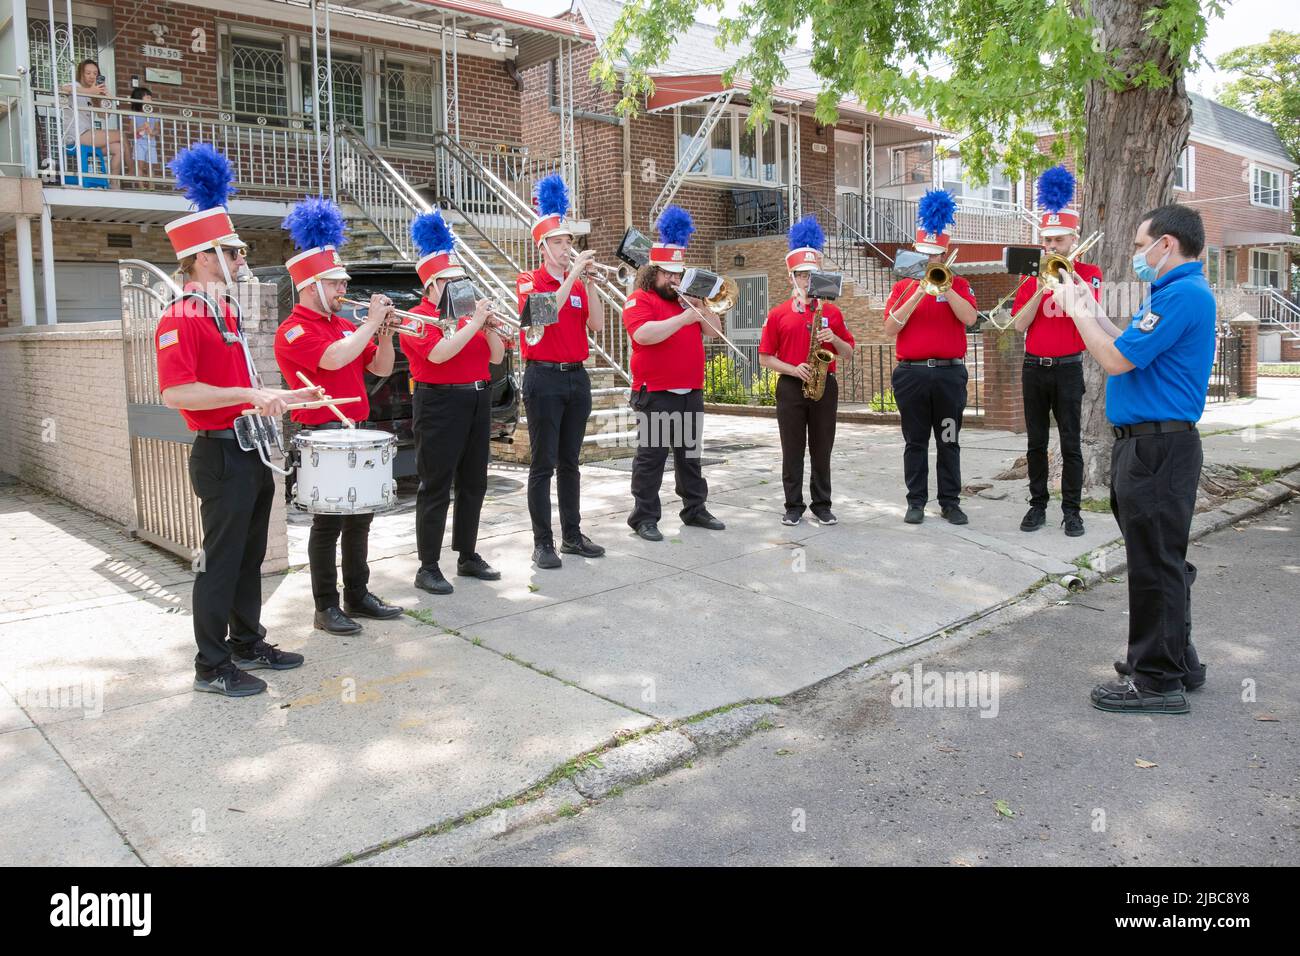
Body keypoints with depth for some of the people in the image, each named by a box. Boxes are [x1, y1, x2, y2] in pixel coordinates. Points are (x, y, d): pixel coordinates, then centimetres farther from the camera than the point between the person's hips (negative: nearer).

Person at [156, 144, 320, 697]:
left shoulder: (226, 311, 14)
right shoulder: (182, 318, -15)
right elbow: (175, 393, -26)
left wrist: (283, 397, 17)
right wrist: (250, 394, -28)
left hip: (252, 450, 9)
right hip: (221, 454, -9)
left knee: (251, 554, 17)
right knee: (221, 559, -1)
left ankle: (248, 643, 30)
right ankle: (212, 667, 10)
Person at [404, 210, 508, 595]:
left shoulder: (468, 313, 15)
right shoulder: (418, 318, -6)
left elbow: (496, 356, 13)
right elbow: (439, 353, -24)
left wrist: (489, 325, -4)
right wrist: (474, 322, -20)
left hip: (477, 403, 7)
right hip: (441, 407, -7)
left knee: (473, 485, 12)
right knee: (436, 489, -4)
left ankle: (468, 556, 23)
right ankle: (428, 568, 2)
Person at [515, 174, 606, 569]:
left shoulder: (578, 284, 12)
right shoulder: (528, 282, -3)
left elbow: (596, 325, 0)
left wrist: (588, 283, -9)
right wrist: (573, 274, -20)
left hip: (577, 377, 6)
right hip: (544, 378, -5)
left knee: (570, 462, 12)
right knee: (543, 464, -3)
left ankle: (572, 535, 20)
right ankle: (543, 543, 3)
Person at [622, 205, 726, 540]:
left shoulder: (685, 299, 19)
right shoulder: (639, 300, -4)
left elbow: (713, 330, 18)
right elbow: (644, 334, -22)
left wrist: (699, 307, 1)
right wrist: (683, 318, -21)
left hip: (691, 393, 7)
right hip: (656, 395, -7)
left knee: (690, 455, 14)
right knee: (651, 456, -3)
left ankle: (695, 509, 23)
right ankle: (644, 518, 3)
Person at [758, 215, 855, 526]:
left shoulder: (832, 311, 6)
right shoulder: (777, 314, 1)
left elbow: (848, 353, 10)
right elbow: (765, 358, 1)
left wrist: (834, 339, -11)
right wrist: (793, 369, -14)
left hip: (825, 386, 1)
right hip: (790, 387, -1)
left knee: (822, 450, 7)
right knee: (792, 451, 4)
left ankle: (822, 505, 16)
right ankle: (793, 506, 13)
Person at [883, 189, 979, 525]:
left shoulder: (958, 284, 6)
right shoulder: (902, 287, 7)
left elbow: (969, 319, -11)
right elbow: (890, 329, -5)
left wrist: (944, 288, -15)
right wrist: (917, 296, -13)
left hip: (949, 373, 0)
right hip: (911, 374, 0)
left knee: (948, 441, 5)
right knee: (915, 442, 5)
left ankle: (950, 502, 13)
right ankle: (916, 502, 12)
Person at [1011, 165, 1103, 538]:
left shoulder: (1089, 273, 1)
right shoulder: (1032, 276, 7)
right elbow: (1019, 324, -2)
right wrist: (1041, 289, -13)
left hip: (1068, 368, -3)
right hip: (1034, 368, 3)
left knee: (1071, 444, 0)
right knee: (1036, 443, 8)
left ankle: (1071, 510, 7)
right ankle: (1038, 504, 16)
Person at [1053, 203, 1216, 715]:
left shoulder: (1184, 293, -17)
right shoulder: (1173, 292, 16)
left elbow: (1117, 360, -21)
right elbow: (1131, 351, 19)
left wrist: (1079, 312, -8)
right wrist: (1093, 311, 16)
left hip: (1158, 448, -10)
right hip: (1146, 444, 10)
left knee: (1156, 563, -3)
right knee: (1158, 559, 18)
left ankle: (1159, 681, 6)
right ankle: (1175, 659, 31)